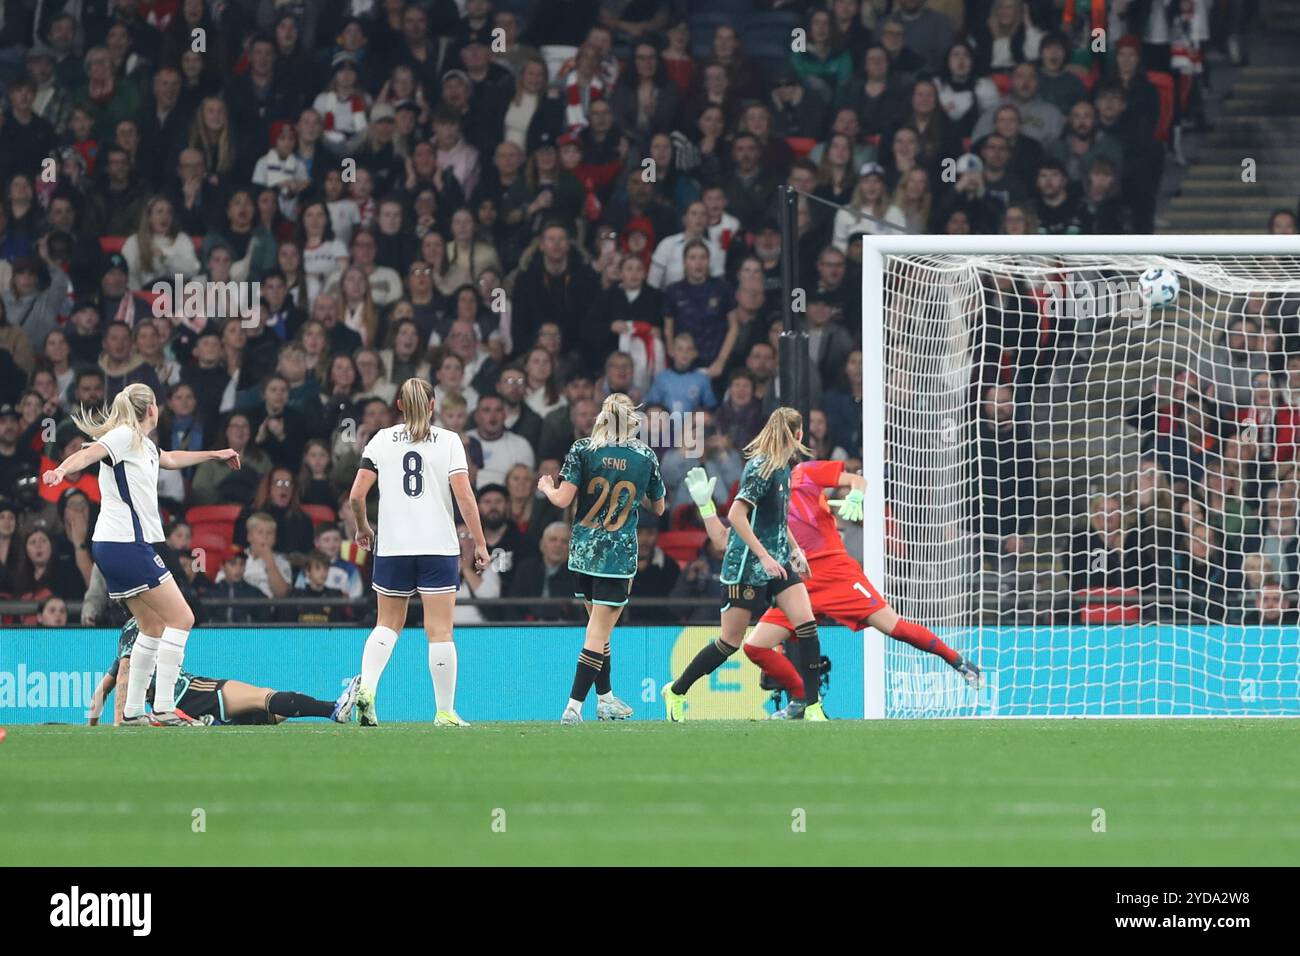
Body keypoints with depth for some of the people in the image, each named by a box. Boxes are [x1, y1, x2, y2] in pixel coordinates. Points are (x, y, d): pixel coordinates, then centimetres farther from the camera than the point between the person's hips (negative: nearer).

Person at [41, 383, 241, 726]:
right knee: (181, 619, -8)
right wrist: (61, 470, -48)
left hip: (112, 547, 10)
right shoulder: (124, 436, -10)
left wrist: (214, 454, 54)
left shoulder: (144, 446, 19)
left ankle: (132, 711, 15)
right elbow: (88, 454, -27)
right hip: (128, 544, -10)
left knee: (154, 626, 15)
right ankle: (163, 708, -12)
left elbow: (170, 459, 41)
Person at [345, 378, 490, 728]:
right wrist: (480, 542, -3)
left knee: (389, 623, 15)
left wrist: (362, 528, 18)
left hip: (392, 546, 2)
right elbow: (464, 496, -8)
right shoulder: (448, 440, 1)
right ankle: (445, 713, 0)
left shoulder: (382, 439, 5)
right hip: (439, 546, -2)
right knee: (440, 630, 1)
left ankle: (365, 685, -8)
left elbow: (356, 495, 1)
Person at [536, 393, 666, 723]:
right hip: (619, 554, -3)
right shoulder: (646, 456, -2)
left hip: (583, 550, 3)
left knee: (598, 623, 19)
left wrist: (546, 487, 12)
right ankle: (573, 706, -13)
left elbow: (563, 499, -9)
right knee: (599, 631, -3)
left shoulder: (582, 450, -3)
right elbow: (658, 508, 10)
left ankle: (605, 698, 28)